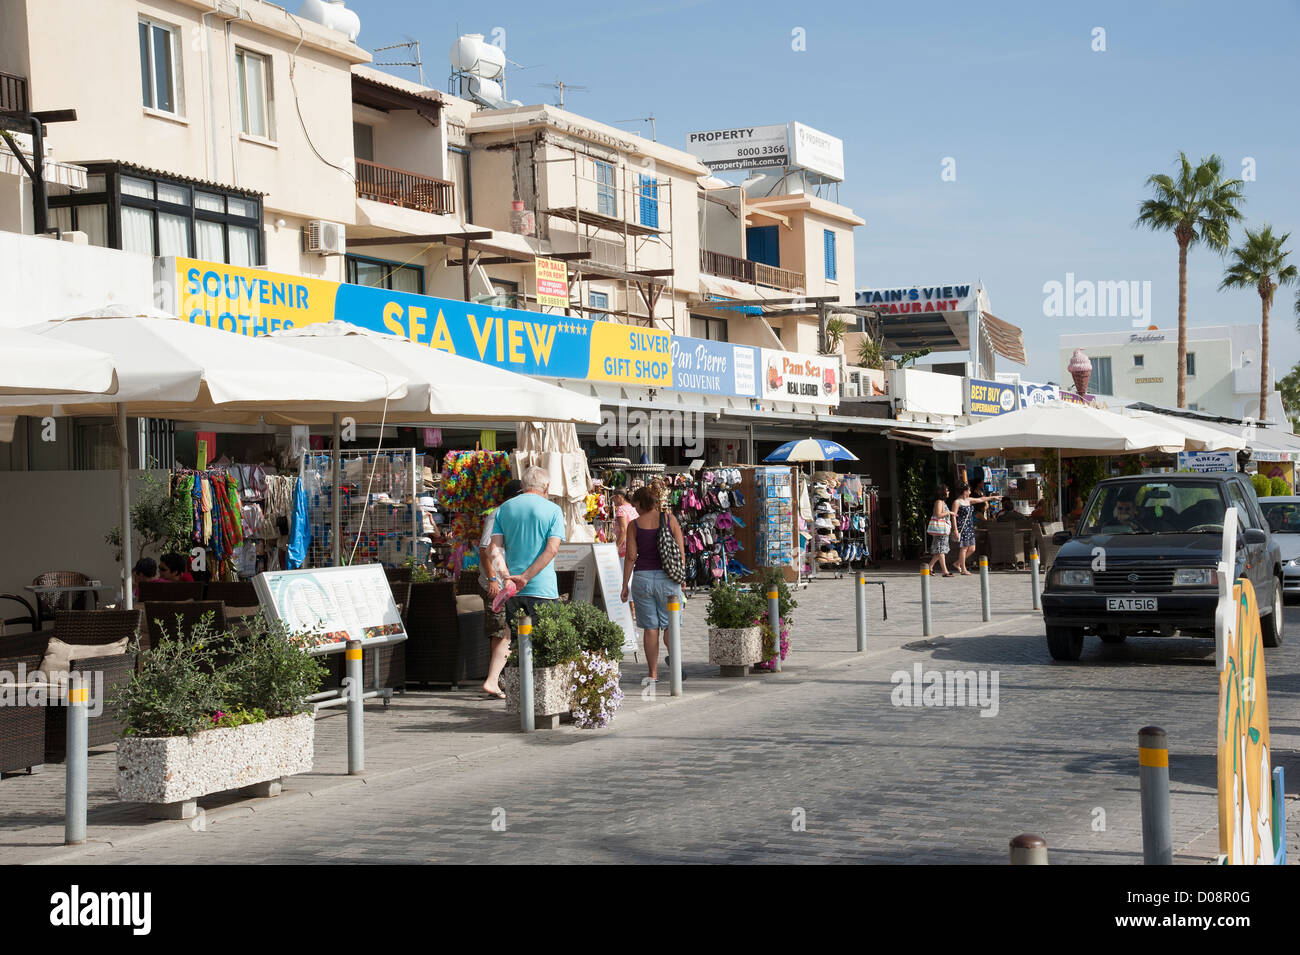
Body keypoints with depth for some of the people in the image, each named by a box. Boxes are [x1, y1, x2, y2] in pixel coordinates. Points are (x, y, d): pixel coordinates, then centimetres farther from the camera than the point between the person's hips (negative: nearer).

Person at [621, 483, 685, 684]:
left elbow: (631, 557, -3)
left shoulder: (635, 525, -2)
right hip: (667, 577, 0)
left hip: (642, 577, 0)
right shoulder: (669, 519, 0)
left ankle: (653, 674, 5)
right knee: (671, 625, 12)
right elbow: (680, 551, 0)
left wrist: (625, 585, 4)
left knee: (650, 628, 5)